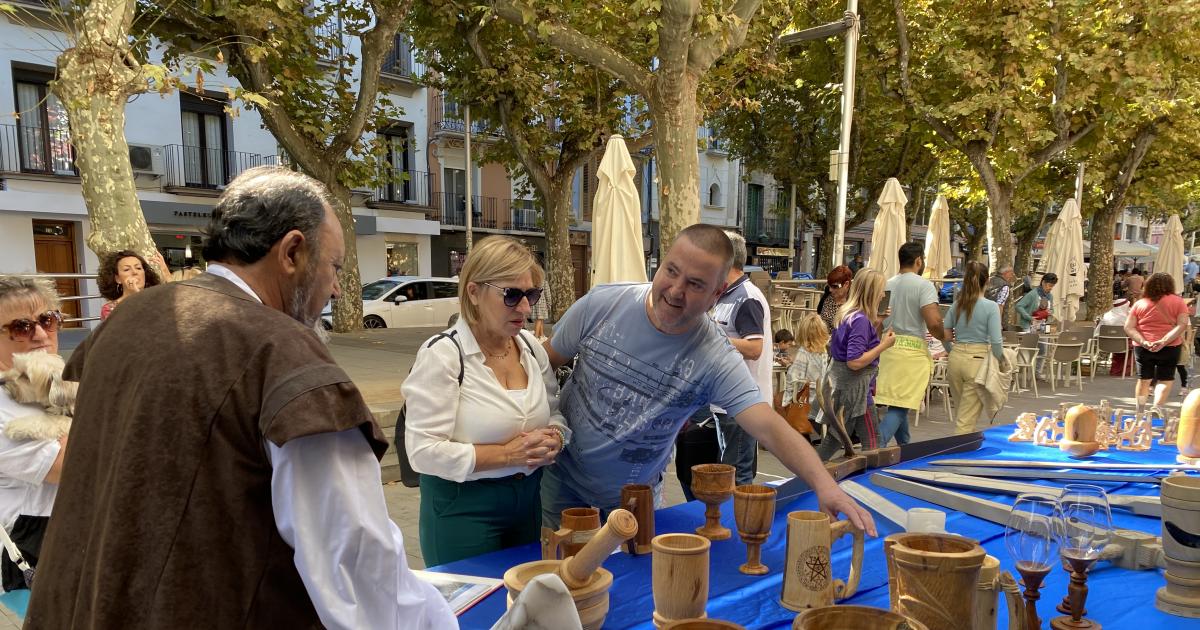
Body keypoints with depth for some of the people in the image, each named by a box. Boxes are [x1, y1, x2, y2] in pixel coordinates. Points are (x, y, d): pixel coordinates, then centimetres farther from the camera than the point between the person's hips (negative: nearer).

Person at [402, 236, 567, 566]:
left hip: (528, 500, 6)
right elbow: (423, 451, -22)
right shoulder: (442, 354, -18)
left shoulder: (531, 346, 1)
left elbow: (557, 412, 11)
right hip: (462, 509, -6)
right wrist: (506, 454, -23)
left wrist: (552, 439, -11)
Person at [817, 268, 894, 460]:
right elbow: (855, 362, -24)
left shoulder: (846, 314, 8)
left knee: (835, 436, 17)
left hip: (840, 384, 10)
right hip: (854, 387, -10)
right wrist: (884, 345, -18)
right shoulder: (861, 320, -19)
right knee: (872, 441, 0)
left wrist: (876, 325, 9)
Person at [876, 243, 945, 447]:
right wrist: (944, 337, 1)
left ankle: (905, 449, 29)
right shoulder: (924, 285, -8)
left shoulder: (887, 285, 10)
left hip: (887, 348, 6)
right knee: (900, 406, -6)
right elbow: (933, 322, -18)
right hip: (912, 350, -6)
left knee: (897, 404, 17)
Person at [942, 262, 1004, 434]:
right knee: (967, 418, 0)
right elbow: (996, 341, -13)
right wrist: (999, 361, 2)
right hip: (977, 361, -5)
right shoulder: (991, 307, -9)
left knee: (960, 412, 21)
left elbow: (945, 335, 8)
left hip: (956, 359, 5)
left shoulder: (957, 304, 5)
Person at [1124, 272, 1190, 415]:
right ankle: (1157, 407, -7)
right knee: (1165, 379, 9)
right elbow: (1183, 325, -11)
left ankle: (1140, 411, 13)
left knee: (1144, 379, 12)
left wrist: (1143, 342, -12)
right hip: (1169, 348, -2)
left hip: (1142, 347, 2)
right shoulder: (1178, 302, 1)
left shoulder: (1139, 303, 4)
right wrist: (1164, 341, -18)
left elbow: (1128, 327, -4)